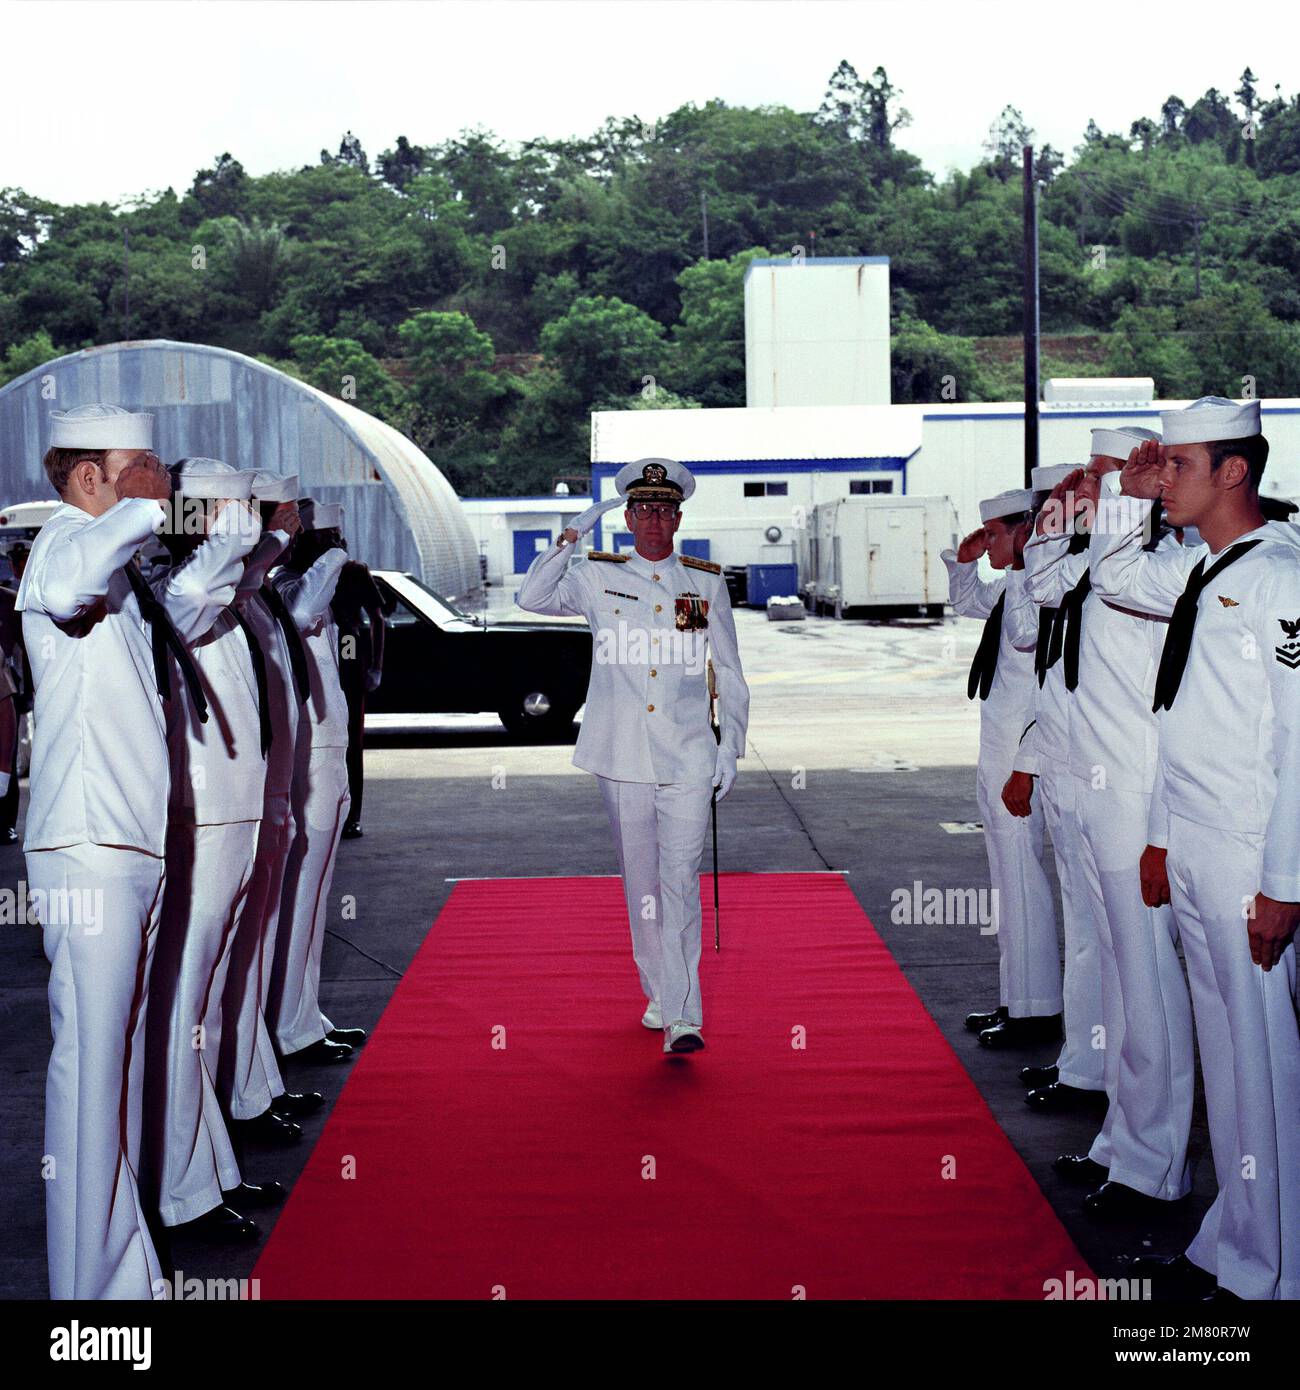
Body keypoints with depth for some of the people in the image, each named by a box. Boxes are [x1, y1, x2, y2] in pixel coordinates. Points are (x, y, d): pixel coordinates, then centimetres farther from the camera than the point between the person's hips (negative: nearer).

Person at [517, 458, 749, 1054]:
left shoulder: (707, 584, 8)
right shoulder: (597, 577, 7)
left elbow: (730, 676, 11)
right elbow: (532, 598, -9)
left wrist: (729, 749, 5)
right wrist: (573, 534, -10)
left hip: (687, 759, -1)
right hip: (623, 758, 1)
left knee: (681, 882, -10)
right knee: (641, 883, 10)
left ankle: (683, 1017, -13)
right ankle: (657, 994, 26)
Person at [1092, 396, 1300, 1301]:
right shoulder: (1198, 570, 11)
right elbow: (1115, 576, 33)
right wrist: (1127, 496, 16)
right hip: (1189, 850, 9)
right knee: (1222, 1054, 15)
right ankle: (1227, 1248, 26)